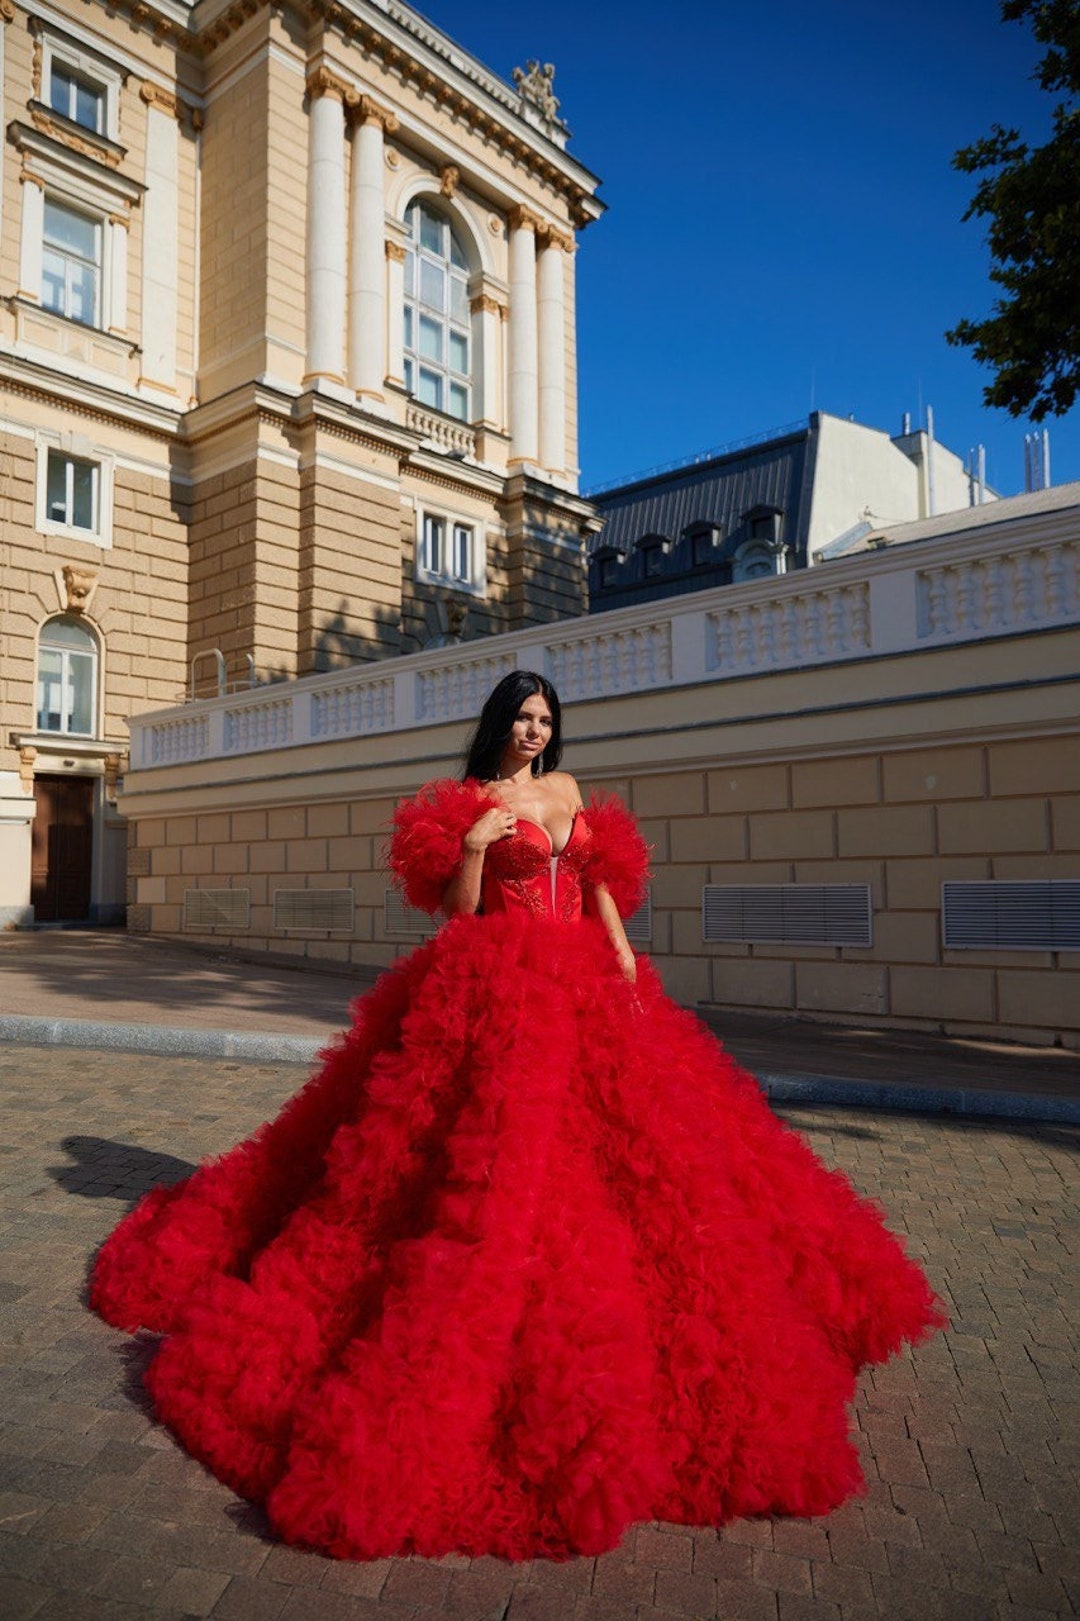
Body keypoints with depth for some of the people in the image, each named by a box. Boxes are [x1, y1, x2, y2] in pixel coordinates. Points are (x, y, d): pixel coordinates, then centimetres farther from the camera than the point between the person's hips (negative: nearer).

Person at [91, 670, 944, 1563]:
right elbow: (456, 913, -6)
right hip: (497, 990, -6)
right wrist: (474, 845, -22)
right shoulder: (470, 801, -1)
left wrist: (626, 963, 5)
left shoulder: (567, 789, 16)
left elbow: (601, 880, 15)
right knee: (498, 1151, -10)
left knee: (627, 1141, 7)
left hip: (583, 984, 6)